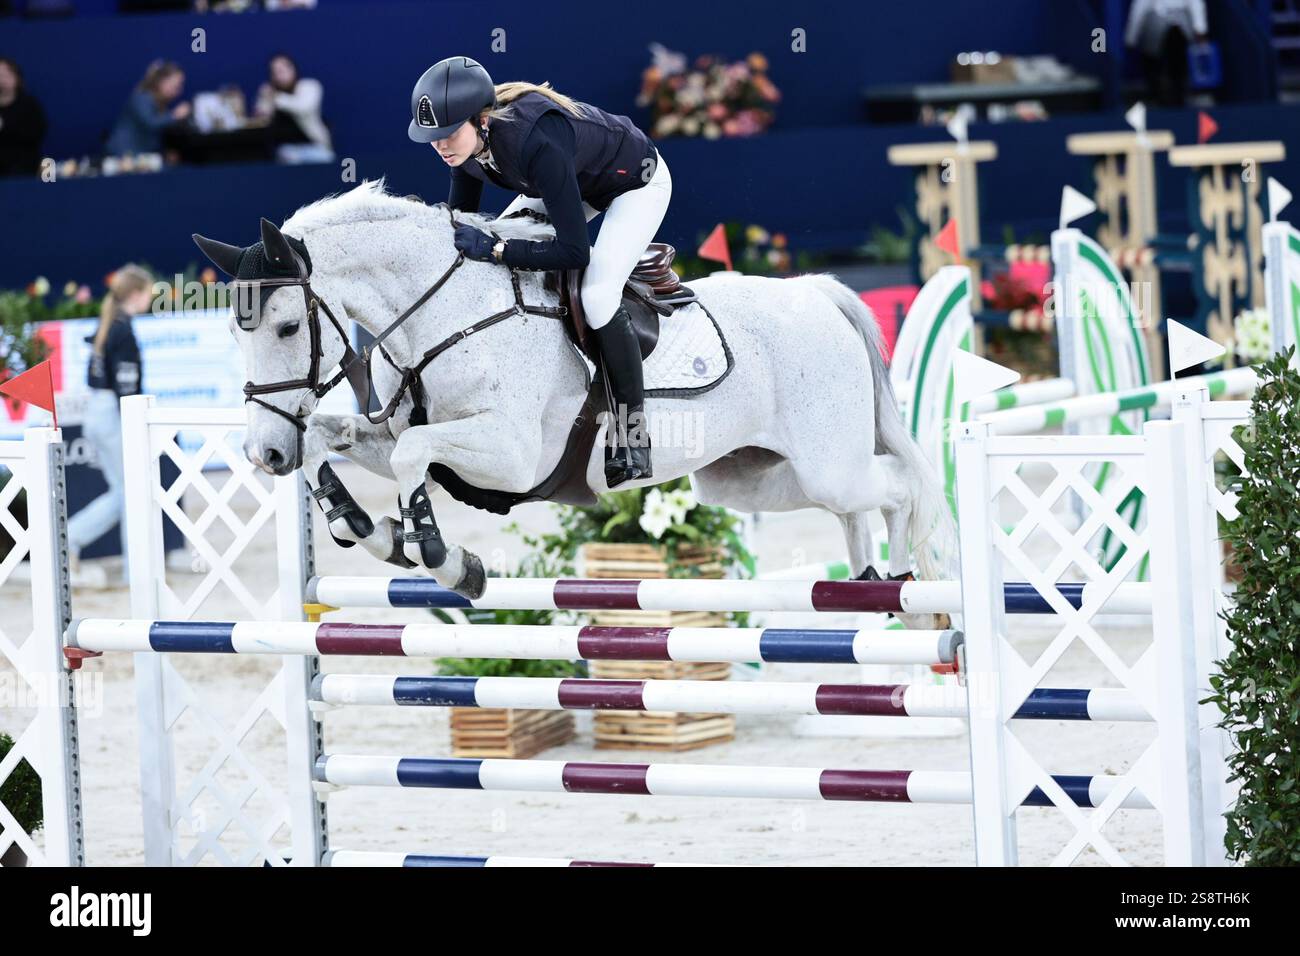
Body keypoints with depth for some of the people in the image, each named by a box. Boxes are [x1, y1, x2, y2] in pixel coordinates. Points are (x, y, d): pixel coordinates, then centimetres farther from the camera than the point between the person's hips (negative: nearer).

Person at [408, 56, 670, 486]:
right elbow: (461, 216, -3)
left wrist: (493, 249, -41)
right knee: (479, 265, 3)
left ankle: (633, 436, -13)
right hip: (578, 178, 8)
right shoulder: (465, 137, -22)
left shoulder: (536, 142, -44)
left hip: (637, 181, -8)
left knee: (597, 296, -26)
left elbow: (574, 251, -41)